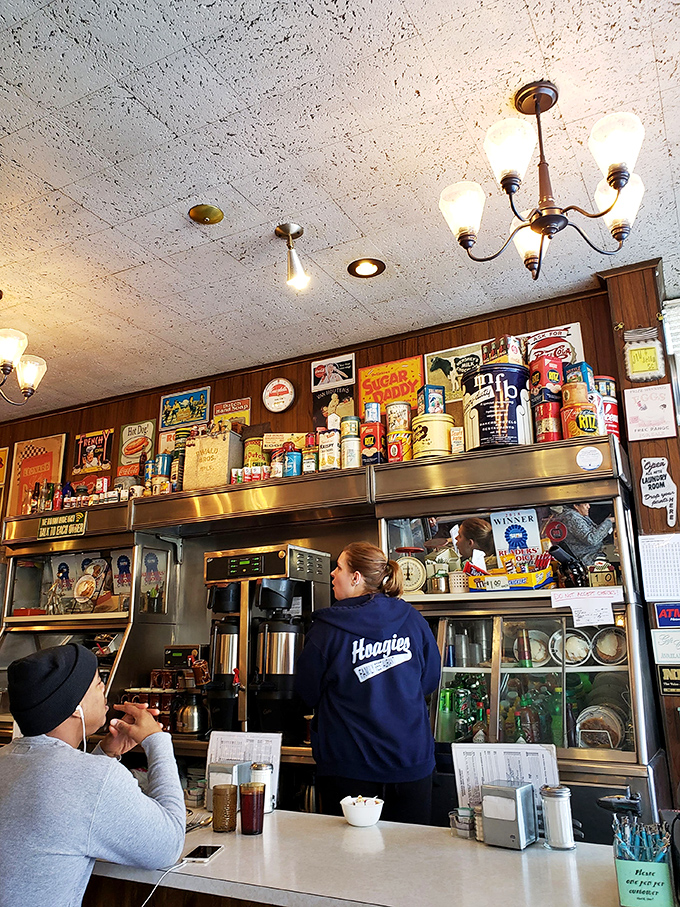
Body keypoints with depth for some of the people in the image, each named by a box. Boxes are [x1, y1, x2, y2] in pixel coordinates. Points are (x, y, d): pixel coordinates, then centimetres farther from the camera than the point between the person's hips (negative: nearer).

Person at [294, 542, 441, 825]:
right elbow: (430, 681, 10)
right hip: (411, 760, 3)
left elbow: (308, 692, 0)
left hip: (349, 764, -3)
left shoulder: (327, 628, -12)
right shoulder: (412, 619, -3)